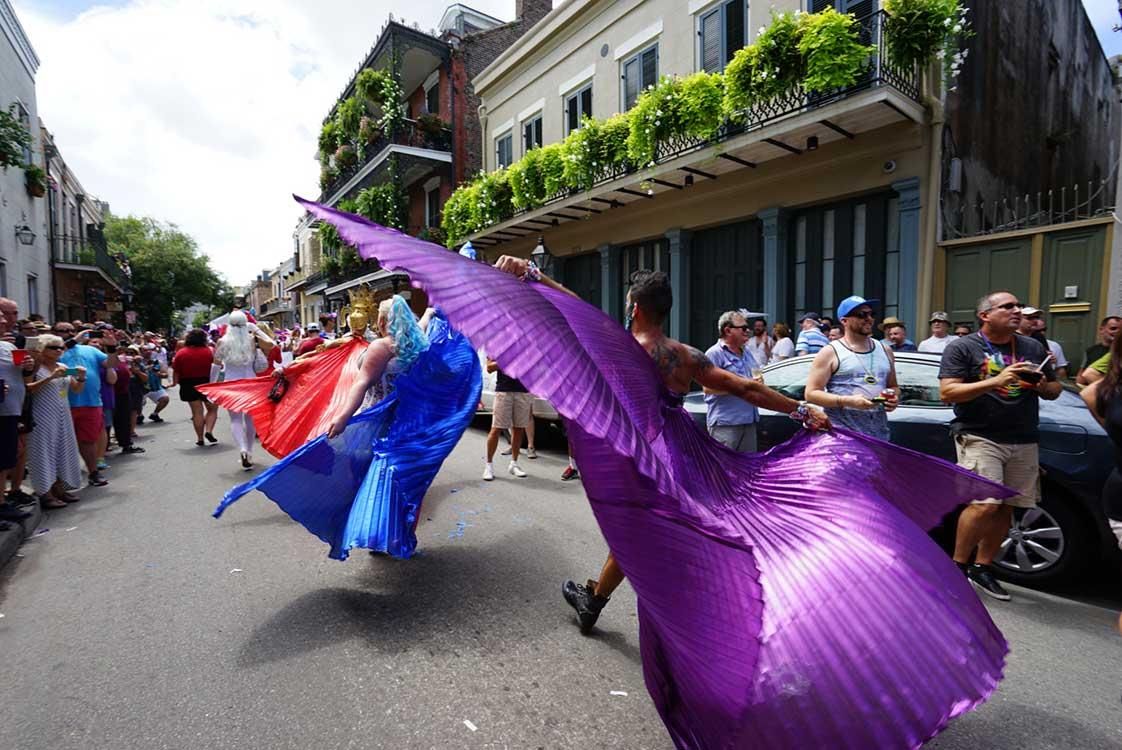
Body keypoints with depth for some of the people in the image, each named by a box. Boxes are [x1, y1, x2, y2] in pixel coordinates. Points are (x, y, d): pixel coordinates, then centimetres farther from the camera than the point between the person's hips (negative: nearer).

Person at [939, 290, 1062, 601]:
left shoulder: (1033, 348, 14)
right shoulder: (962, 348, -3)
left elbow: (1055, 389, 21)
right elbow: (947, 392, -12)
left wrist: (1043, 387, -3)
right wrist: (995, 381, -21)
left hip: (1024, 441, 6)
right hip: (979, 438, -6)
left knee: (1006, 508, 8)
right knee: (985, 505, -15)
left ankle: (982, 567, 22)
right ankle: (957, 565, 3)